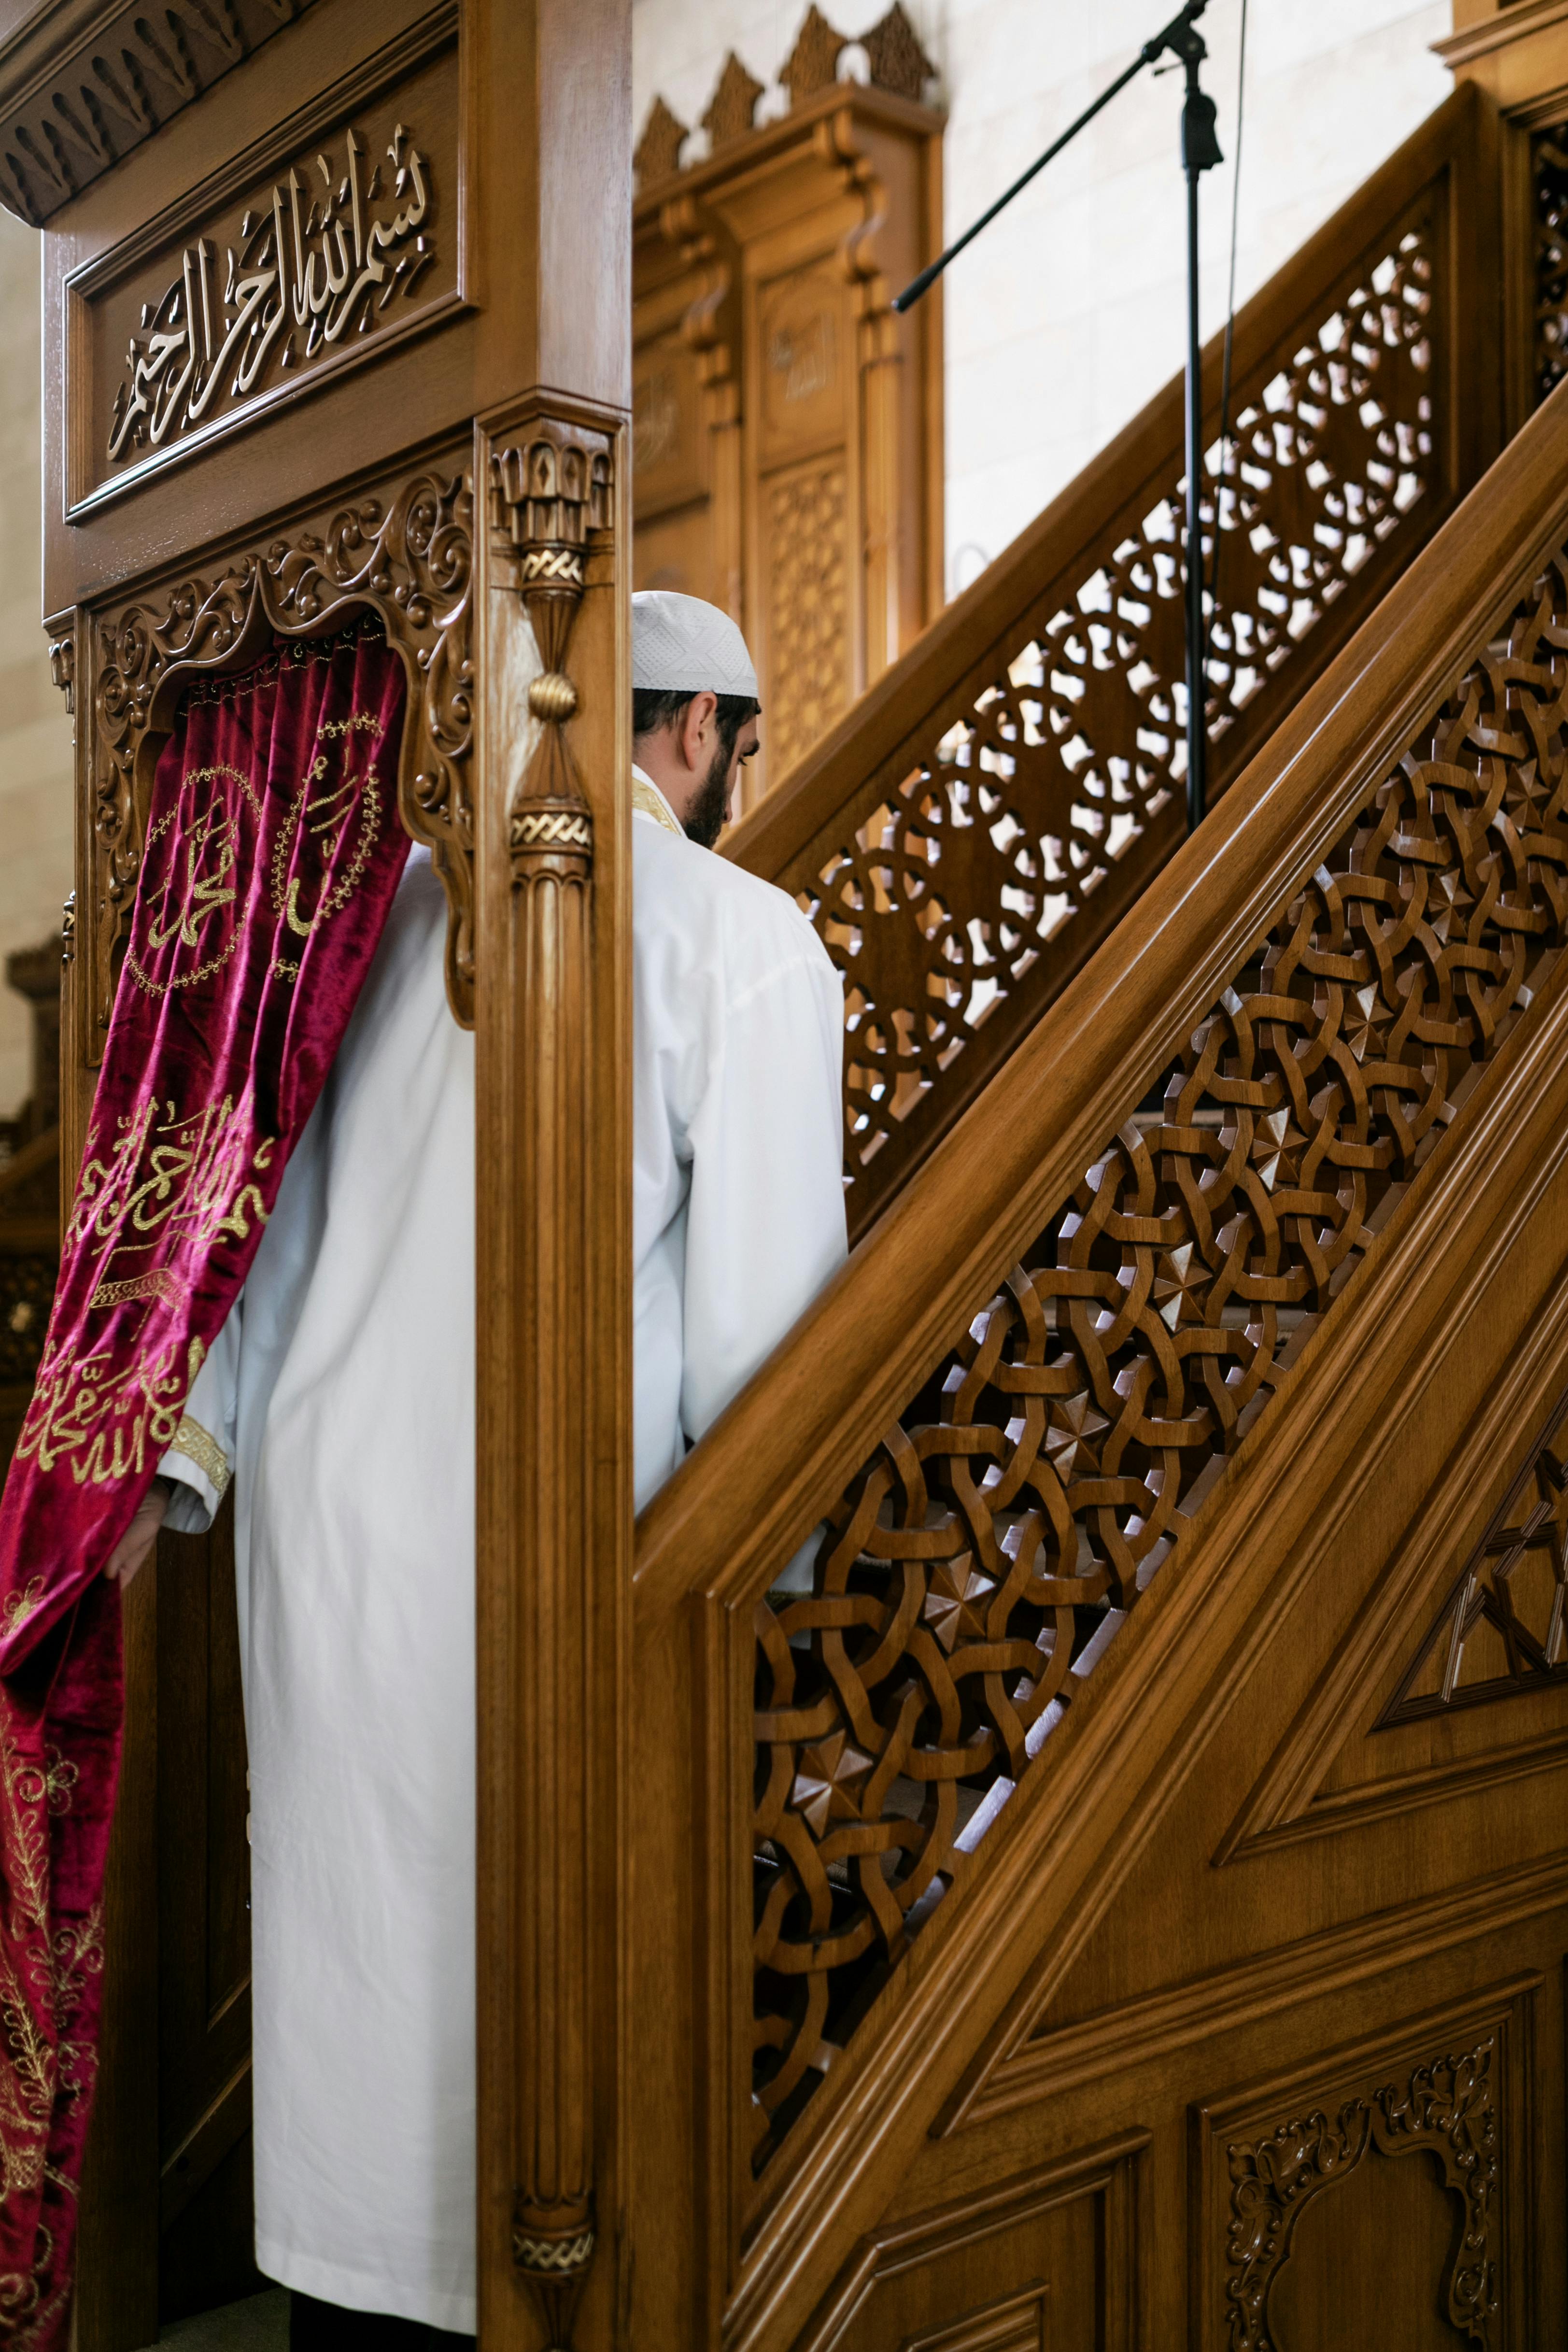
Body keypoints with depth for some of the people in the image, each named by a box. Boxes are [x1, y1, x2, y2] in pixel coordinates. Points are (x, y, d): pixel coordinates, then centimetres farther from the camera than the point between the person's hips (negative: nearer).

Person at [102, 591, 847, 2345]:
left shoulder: (405, 899, 9)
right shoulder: (747, 939, -7)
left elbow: (277, 1188, 11)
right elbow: (762, 1302, -9)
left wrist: (188, 1454, 17)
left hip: (319, 1497, 6)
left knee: (348, 1943, 18)